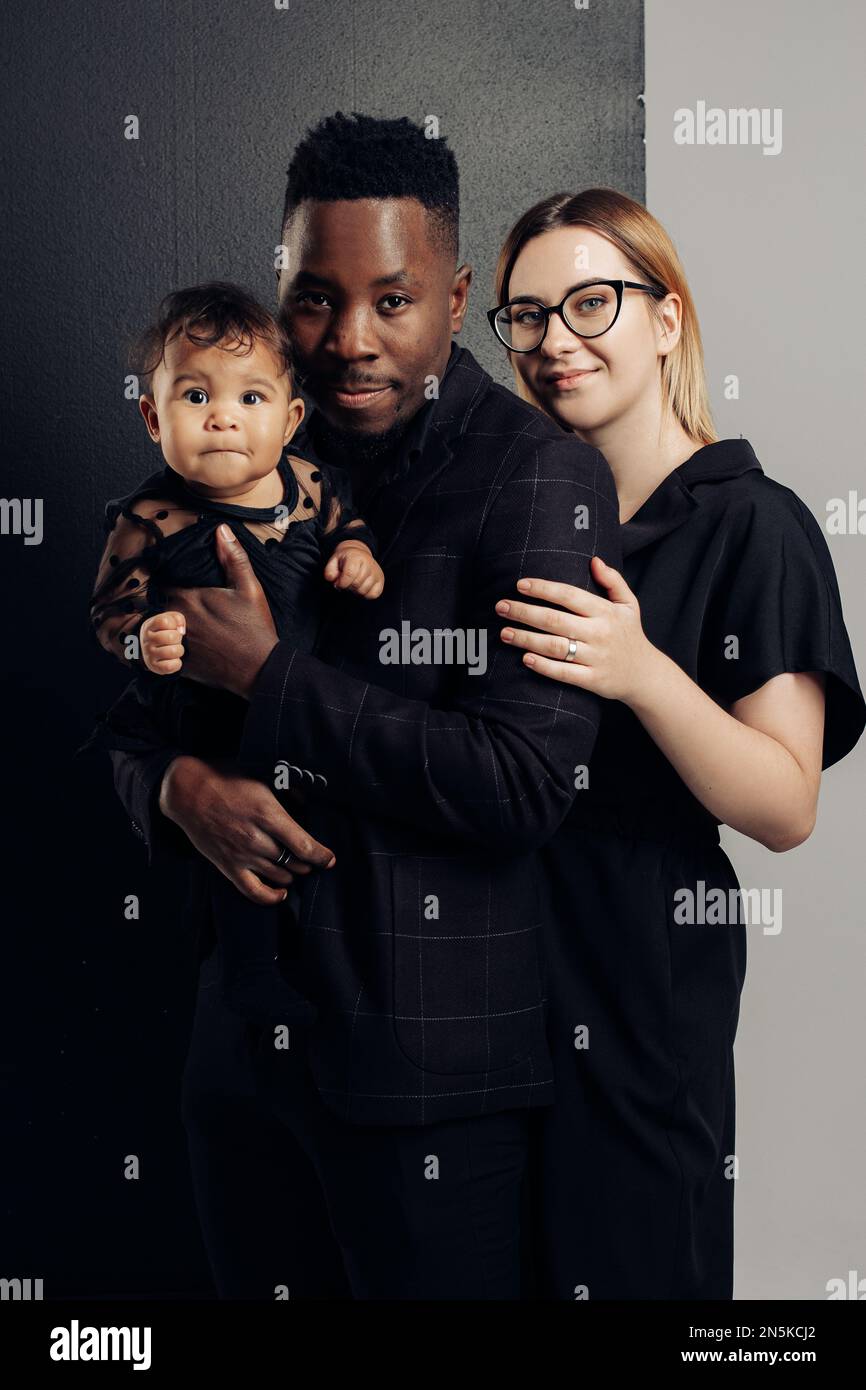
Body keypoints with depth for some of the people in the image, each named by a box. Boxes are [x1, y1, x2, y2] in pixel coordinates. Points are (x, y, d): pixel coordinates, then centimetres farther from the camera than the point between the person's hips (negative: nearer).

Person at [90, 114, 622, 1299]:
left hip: (428, 1070, -6)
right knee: (258, 1284, 21)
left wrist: (265, 677, -17)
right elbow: (139, 722, 12)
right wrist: (181, 783, -12)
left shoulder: (539, 477, -12)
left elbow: (526, 781, -21)